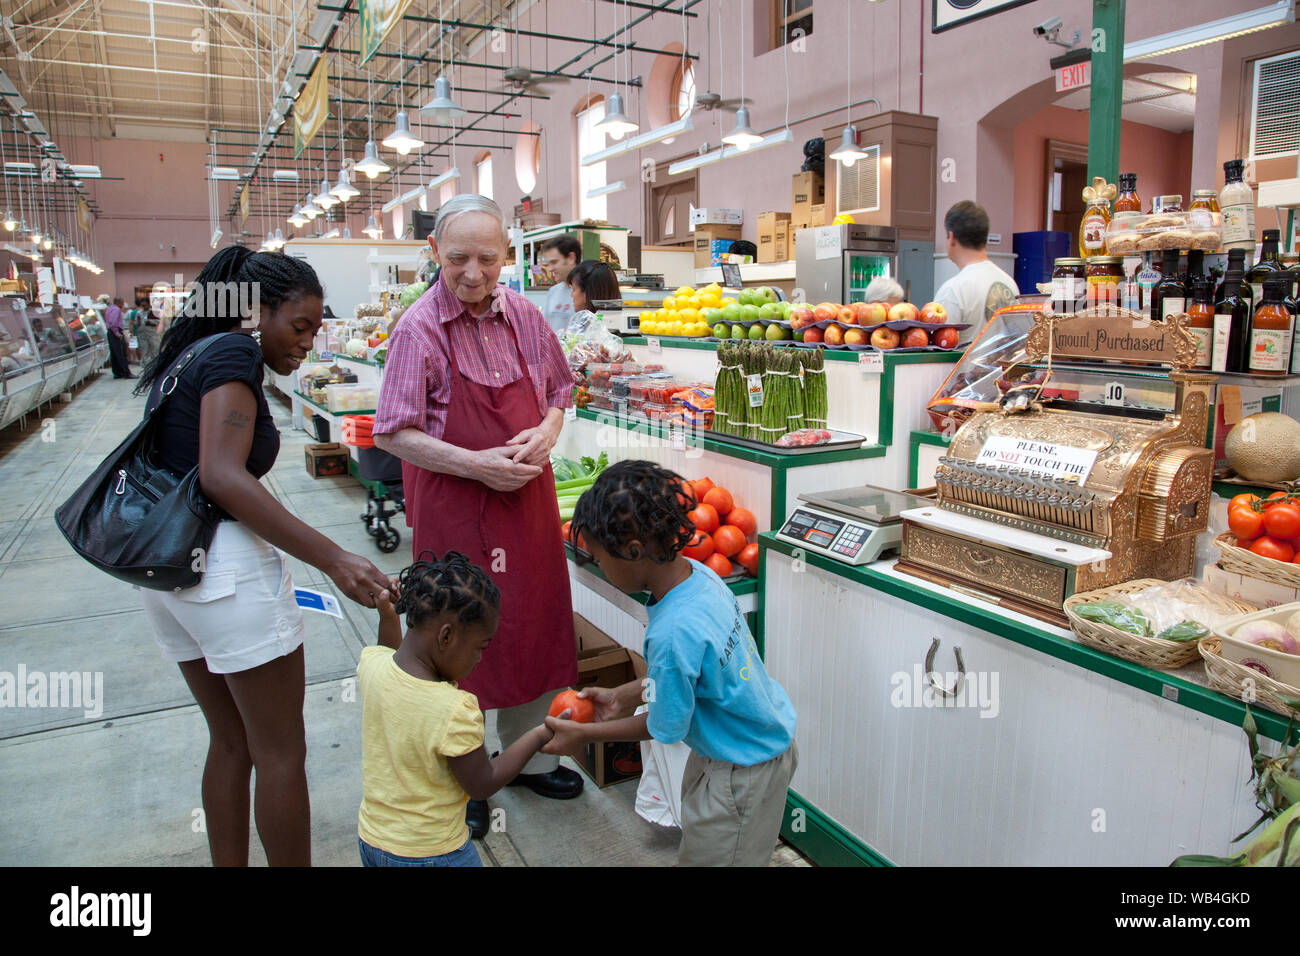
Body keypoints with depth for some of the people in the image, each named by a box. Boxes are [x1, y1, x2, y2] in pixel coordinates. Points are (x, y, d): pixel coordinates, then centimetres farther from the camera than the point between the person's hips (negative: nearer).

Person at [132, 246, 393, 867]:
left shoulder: (183, 357, 16)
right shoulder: (235, 352, -11)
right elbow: (222, 477, -23)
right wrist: (333, 559, -28)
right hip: (225, 562, -9)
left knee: (231, 741, 20)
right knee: (281, 752, 3)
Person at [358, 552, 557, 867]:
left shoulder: (371, 664, -14)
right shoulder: (455, 712, -32)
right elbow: (482, 786, -17)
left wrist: (387, 617, 8)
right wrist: (538, 736, -10)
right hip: (431, 853, -6)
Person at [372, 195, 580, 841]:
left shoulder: (523, 315, 2)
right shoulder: (419, 328, -12)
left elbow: (557, 392, 14)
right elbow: (394, 433, -11)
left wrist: (548, 432, -7)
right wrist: (475, 464, -20)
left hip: (527, 491, 5)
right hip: (453, 503, -5)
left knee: (532, 624, 13)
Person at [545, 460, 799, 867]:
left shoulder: (674, 632, -37)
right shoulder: (698, 574, -11)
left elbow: (663, 727, -19)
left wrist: (585, 734, -6)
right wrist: (622, 695, 10)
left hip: (744, 770, -8)